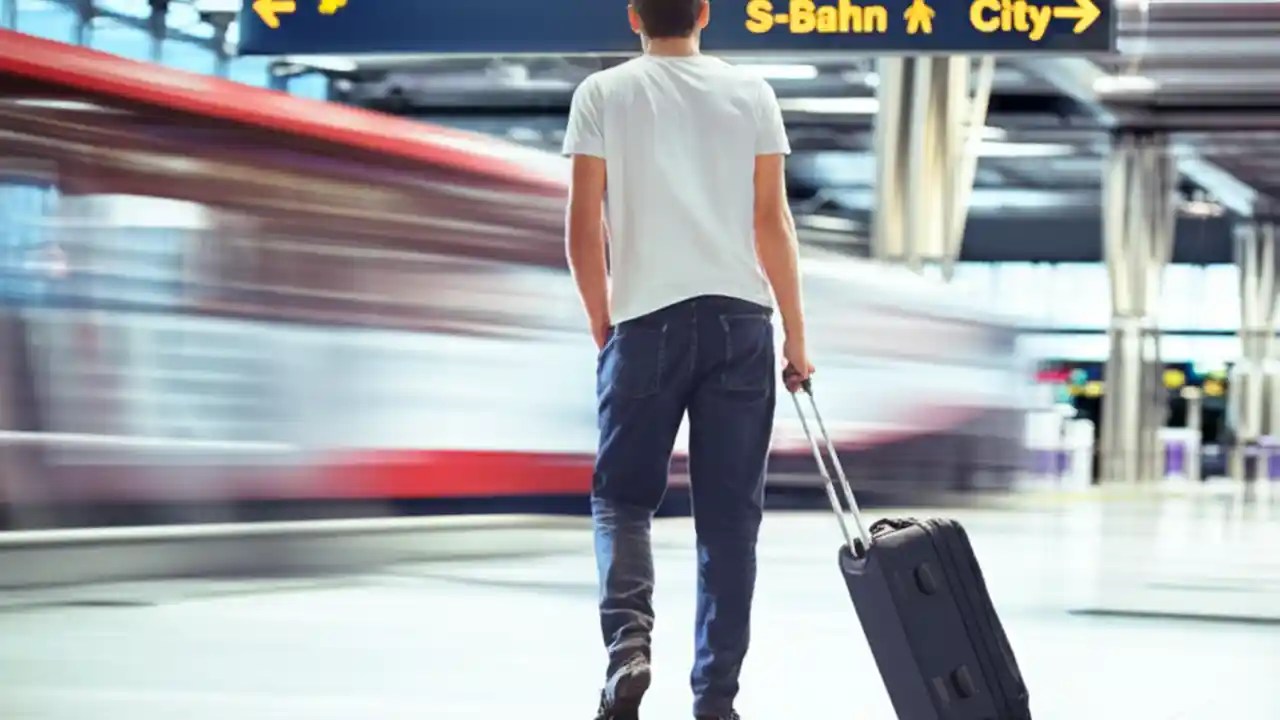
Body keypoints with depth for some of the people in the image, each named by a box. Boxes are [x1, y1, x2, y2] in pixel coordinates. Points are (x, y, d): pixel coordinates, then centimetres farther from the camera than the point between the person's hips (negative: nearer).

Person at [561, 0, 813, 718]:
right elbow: (772, 219, 4)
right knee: (730, 514, 5)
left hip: (646, 320, -1)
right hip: (741, 321, 1)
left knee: (623, 495, 10)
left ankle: (630, 642, -15)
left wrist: (602, 322, 14)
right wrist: (796, 334, 11)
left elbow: (584, 224, 1)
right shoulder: (751, 92, 6)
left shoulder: (603, 93, 3)